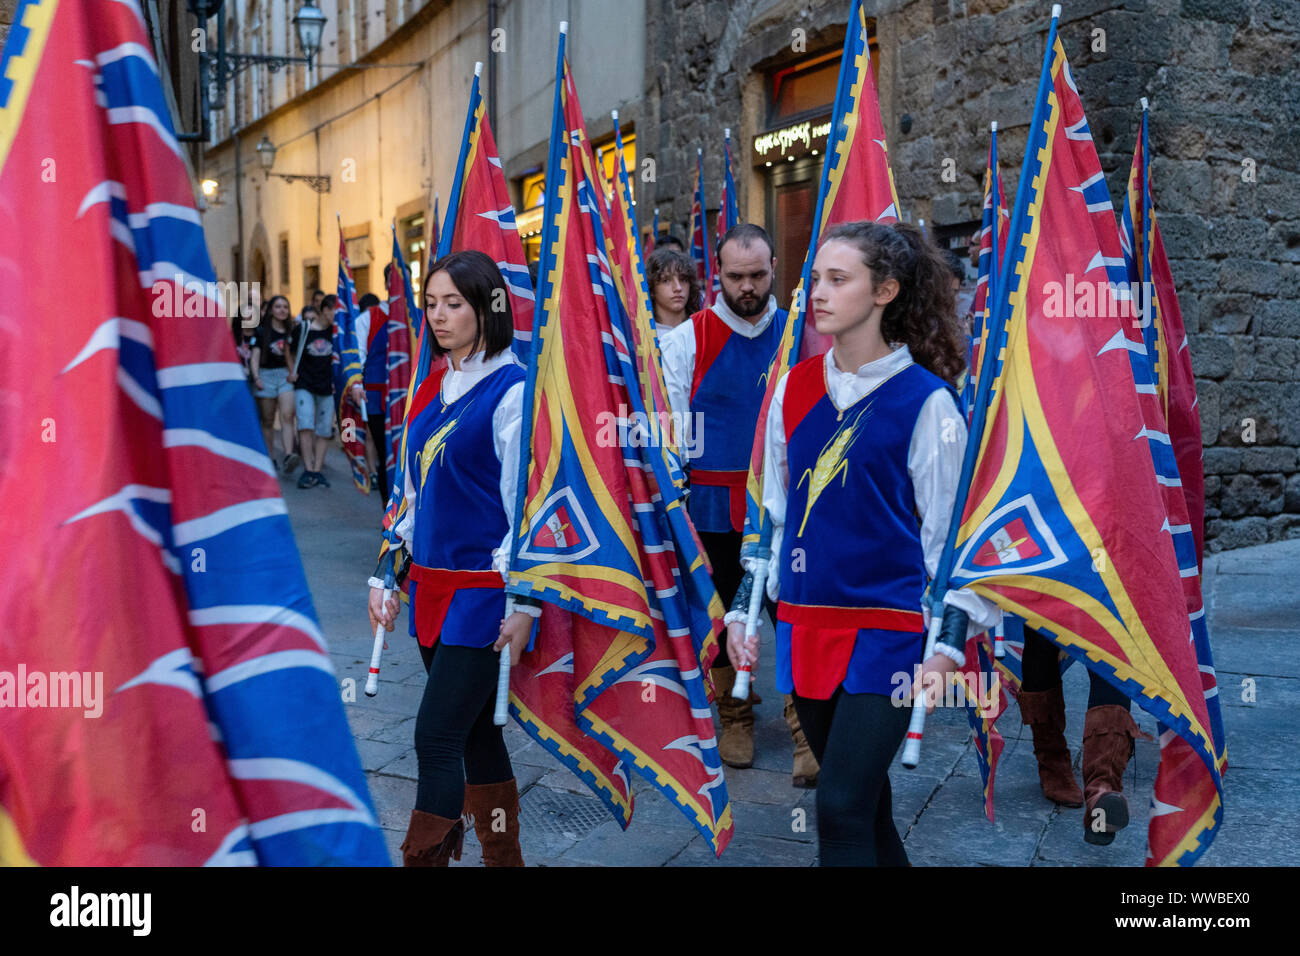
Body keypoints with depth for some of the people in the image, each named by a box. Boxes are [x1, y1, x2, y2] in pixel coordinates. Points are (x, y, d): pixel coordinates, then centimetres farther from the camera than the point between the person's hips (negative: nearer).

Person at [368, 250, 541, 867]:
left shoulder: (512, 390, -10)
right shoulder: (431, 389, 12)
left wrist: (523, 606, -14)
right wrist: (386, 577, 15)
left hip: (484, 588, -7)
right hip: (430, 584, 7)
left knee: (436, 736, -8)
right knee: (474, 734, 14)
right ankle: (503, 857, 27)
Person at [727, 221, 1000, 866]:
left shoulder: (925, 399, -7)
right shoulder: (795, 387, 7)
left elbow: (953, 531, -4)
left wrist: (949, 643, -10)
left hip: (887, 633, -5)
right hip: (803, 629, 5)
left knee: (842, 809, -9)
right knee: (863, 803, 16)